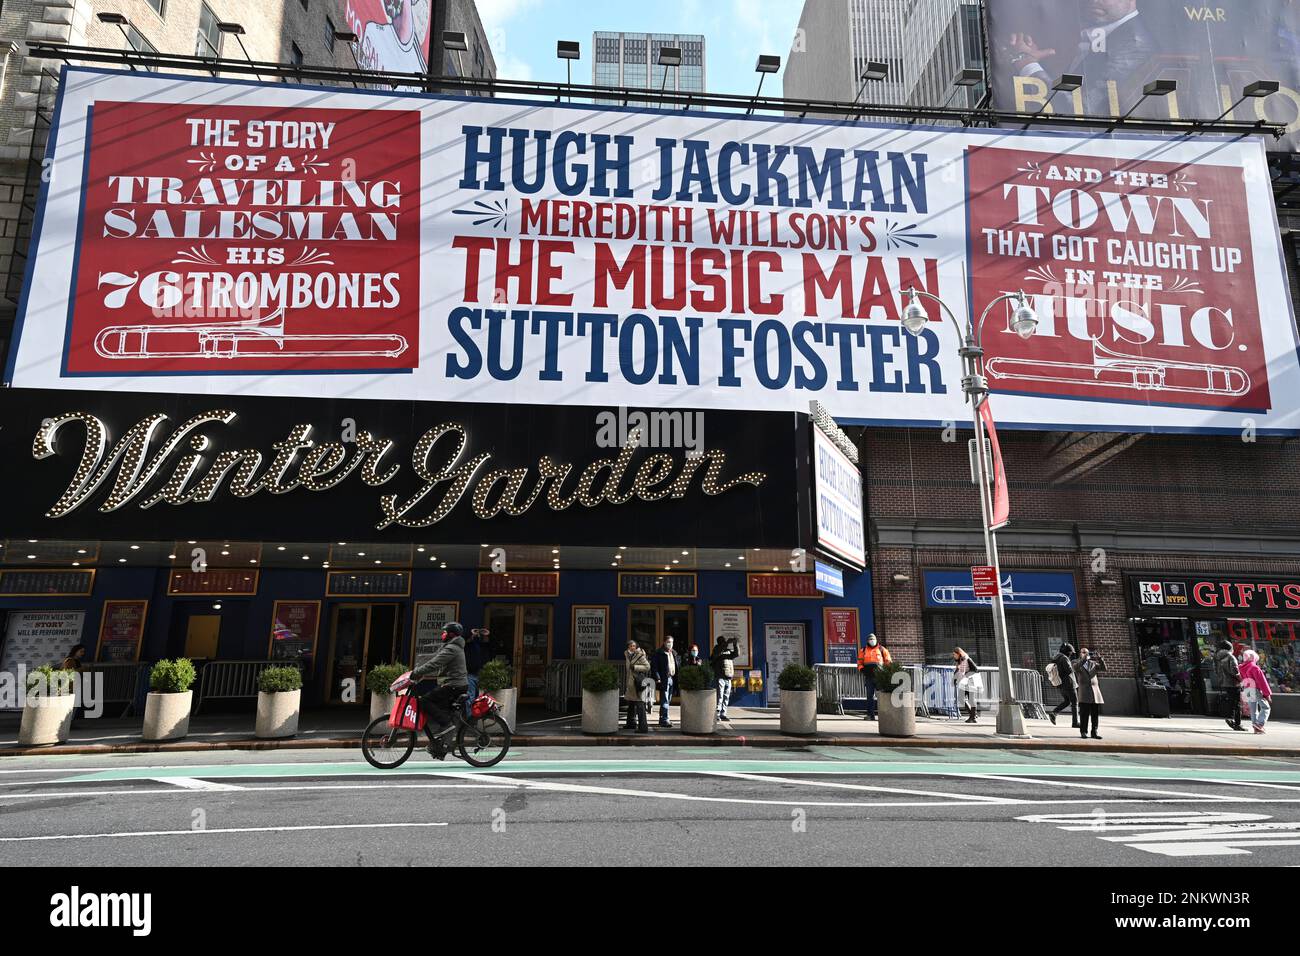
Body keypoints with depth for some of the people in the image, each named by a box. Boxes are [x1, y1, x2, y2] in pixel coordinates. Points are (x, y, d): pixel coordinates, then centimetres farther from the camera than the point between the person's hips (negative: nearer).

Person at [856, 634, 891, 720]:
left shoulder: (882, 649, 6)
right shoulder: (863, 651, 11)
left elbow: (888, 661, 7)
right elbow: (860, 663, 13)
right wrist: (862, 669, -5)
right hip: (868, 676, 2)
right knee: (870, 696, 4)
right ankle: (870, 715, 7)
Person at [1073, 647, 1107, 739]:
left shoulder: (1093, 663, 19)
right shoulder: (1077, 664, 8)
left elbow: (1103, 668, 4)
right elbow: (1076, 667, -15)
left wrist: (1100, 659, -10)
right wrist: (1083, 659, -23)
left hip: (1095, 690, 4)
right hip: (1084, 692, -3)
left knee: (1095, 714, 2)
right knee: (1084, 714, -4)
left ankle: (1094, 732, 8)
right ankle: (1083, 732, 1)